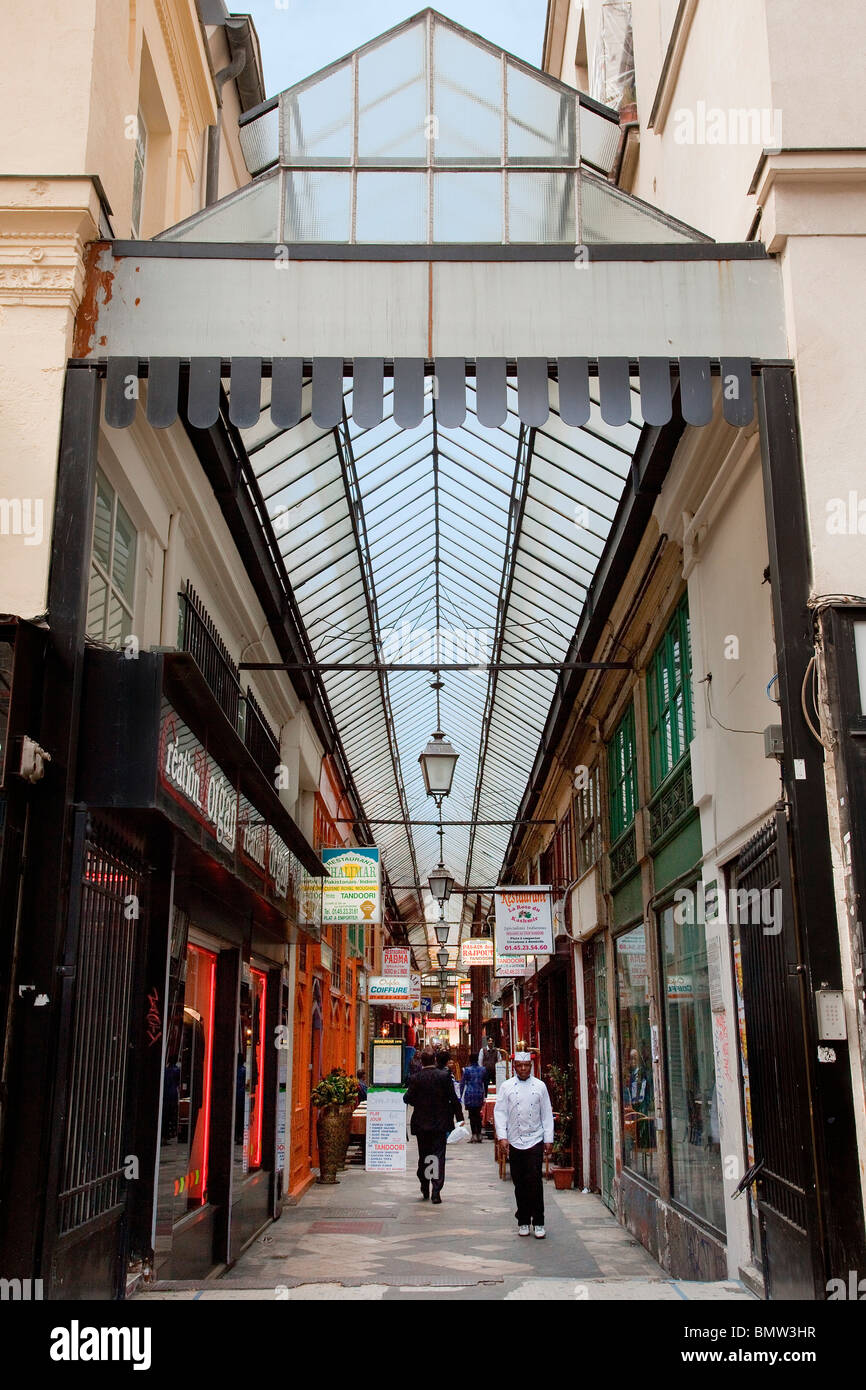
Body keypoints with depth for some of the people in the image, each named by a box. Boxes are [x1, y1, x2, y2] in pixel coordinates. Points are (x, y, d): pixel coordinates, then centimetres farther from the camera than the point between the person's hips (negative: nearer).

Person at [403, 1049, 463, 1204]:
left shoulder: (416, 1078, -6)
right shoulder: (444, 1076, -7)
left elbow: (408, 1099, -5)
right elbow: (454, 1098, -6)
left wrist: (407, 1093, 17)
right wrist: (459, 1117, 0)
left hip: (421, 1124, 1)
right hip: (441, 1124, -1)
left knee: (423, 1157, 15)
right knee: (438, 1156, 1)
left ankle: (425, 1190, 22)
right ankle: (436, 1192, -5)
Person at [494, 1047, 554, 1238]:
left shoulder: (539, 1086, 5)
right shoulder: (507, 1086, 4)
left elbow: (547, 1113, 8)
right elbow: (500, 1112, 2)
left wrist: (549, 1139, 4)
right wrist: (502, 1136, -8)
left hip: (535, 1140, -1)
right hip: (515, 1141, 1)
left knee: (534, 1181, -8)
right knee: (519, 1183, 5)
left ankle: (538, 1222, 0)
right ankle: (523, 1221, 17)